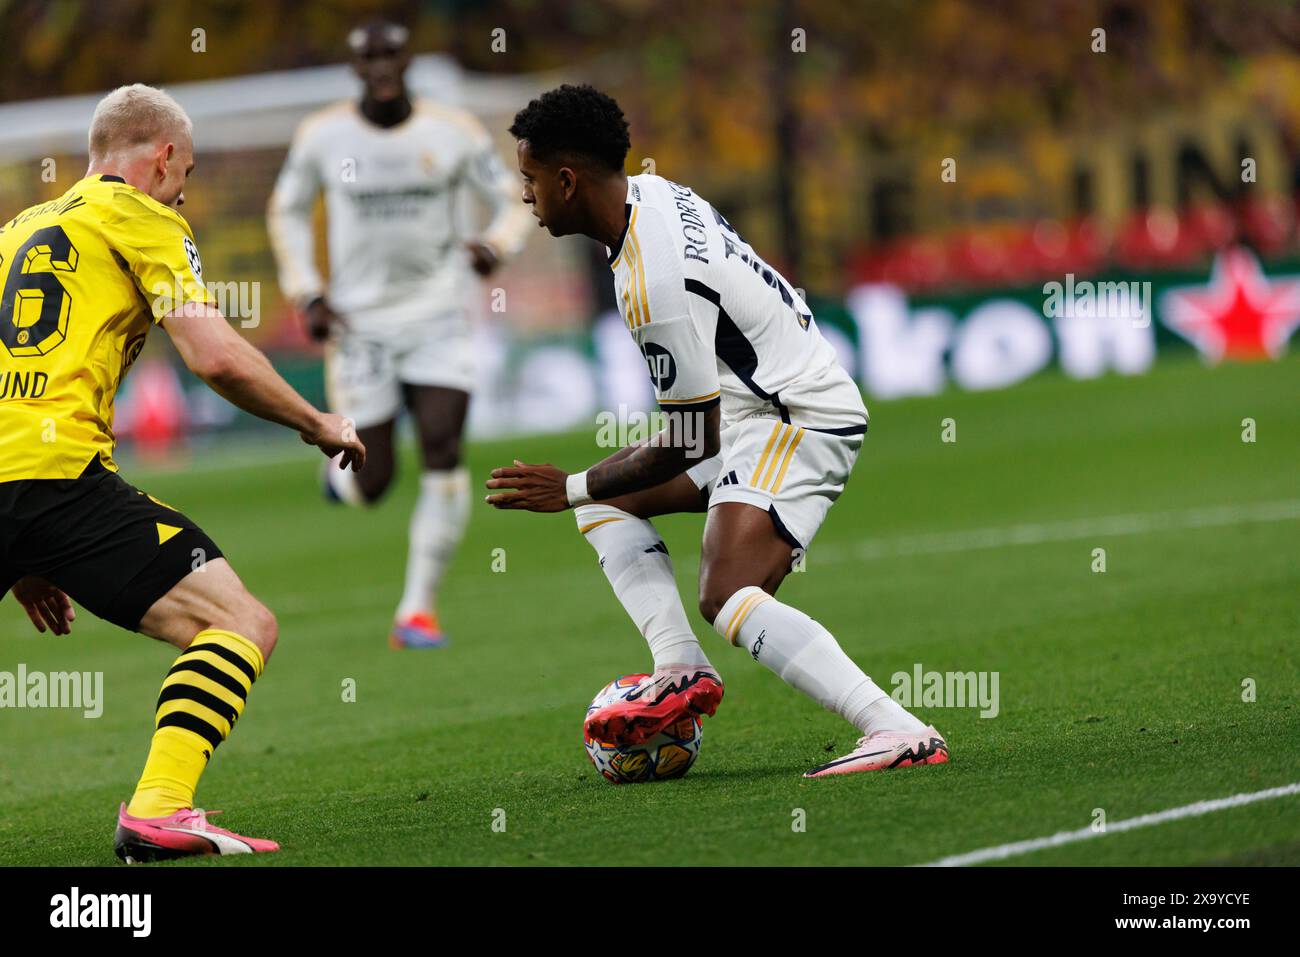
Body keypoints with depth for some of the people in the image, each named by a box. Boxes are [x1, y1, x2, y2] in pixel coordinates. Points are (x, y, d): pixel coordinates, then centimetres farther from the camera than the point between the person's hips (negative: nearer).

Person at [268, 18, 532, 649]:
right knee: (373, 485, -2)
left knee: (443, 454, -15)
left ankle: (419, 607, -4)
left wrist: (494, 245, -15)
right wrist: (308, 294, 2)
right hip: (360, 322, 0)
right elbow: (287, 212, 12)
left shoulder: (452, 132, -3)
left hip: (438, 318, 0)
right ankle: (343, 468, 38)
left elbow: (510, 200, 7)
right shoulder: (322, 136, -2)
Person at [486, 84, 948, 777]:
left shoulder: (657, 286, -27)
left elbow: (694, 442, -21)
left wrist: (572, 489, -10)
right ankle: (680, 668, -1)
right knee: (603, 499, 16)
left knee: (727, 596, -26)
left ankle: (901, 733, -33)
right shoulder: (650, 193, 3)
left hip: (800, 421, -11)